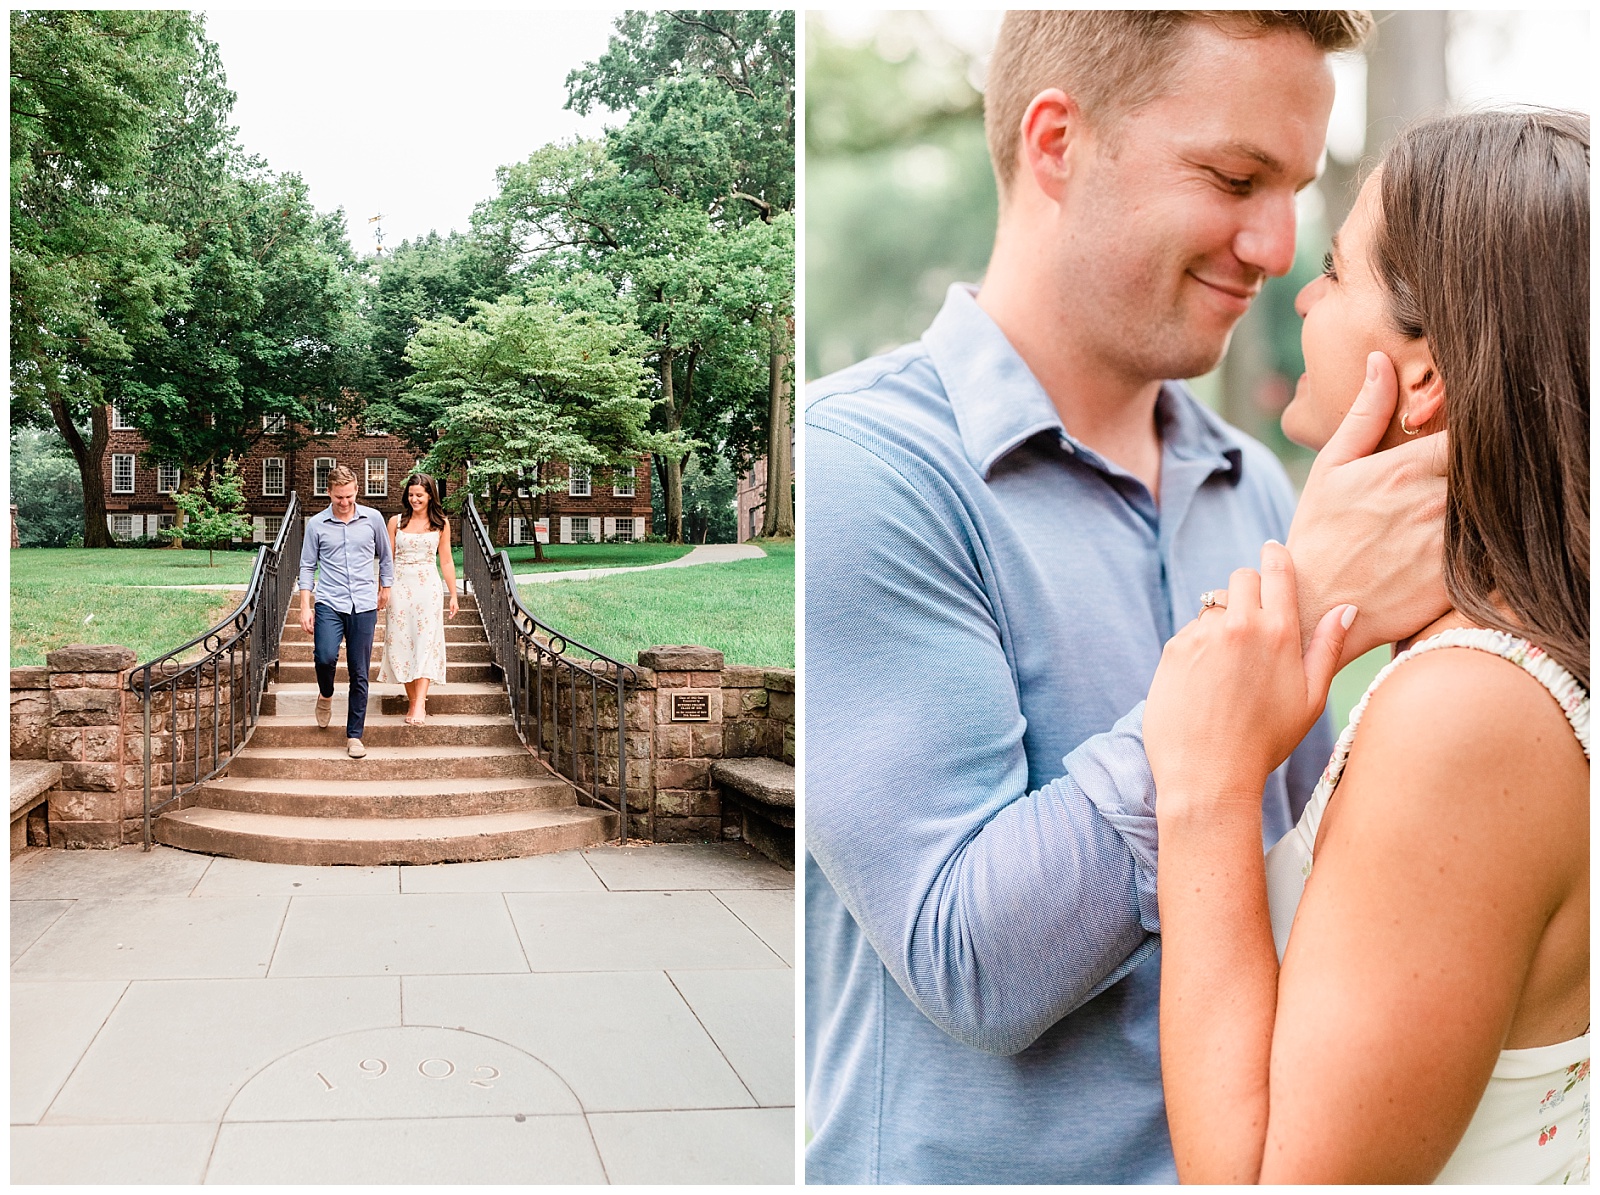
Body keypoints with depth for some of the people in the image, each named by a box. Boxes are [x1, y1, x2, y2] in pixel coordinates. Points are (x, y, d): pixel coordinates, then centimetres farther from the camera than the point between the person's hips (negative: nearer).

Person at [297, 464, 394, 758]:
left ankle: (354, 734, 12)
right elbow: (307, 567, 6)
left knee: (359, 674, 2)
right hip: (329, 604, -1)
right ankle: (326, 695, 11)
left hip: (364, 606, 1)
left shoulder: (373, 519, 5)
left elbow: (384, 556, 19)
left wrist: (385, 587, 22)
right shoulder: (316, 524, 3)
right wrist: (305, 608, 0)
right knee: (325, 657, -23)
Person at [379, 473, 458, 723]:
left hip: (429, 587, -1)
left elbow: (446, 561, 10)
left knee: (425, 643, -10)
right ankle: (413, 702, 6)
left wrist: (453, 595, 8)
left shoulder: (441, 523, 7)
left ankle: (419, 704, -19)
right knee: (401, 643, -1)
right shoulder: (396, 522, 7)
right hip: (400, 587, 1)